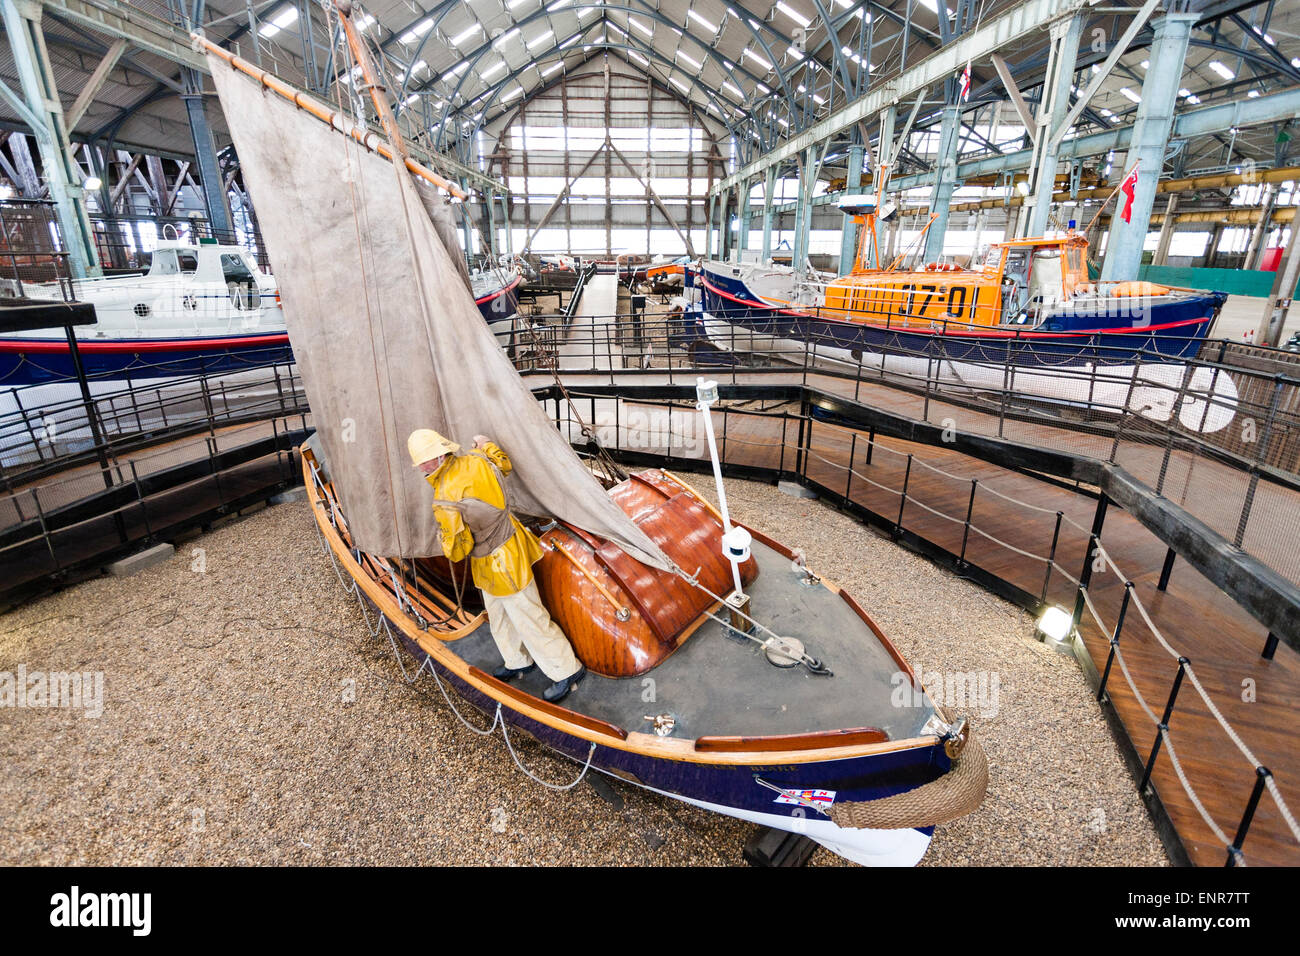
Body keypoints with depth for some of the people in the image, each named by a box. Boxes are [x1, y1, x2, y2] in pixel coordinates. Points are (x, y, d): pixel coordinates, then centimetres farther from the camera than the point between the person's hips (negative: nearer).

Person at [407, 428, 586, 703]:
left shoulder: (445, 502, -29)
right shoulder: (476, 460, -11)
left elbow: (456, 551, -19)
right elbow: (504, 465, 13)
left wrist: (447, 545, 2)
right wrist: (487, 444, 26)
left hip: (500, 564, -9)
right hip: (509, 539, 9)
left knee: (529, 618, 6)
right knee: (498, 615, 26)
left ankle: (567, 671, 21)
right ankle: (517, 662, 46)